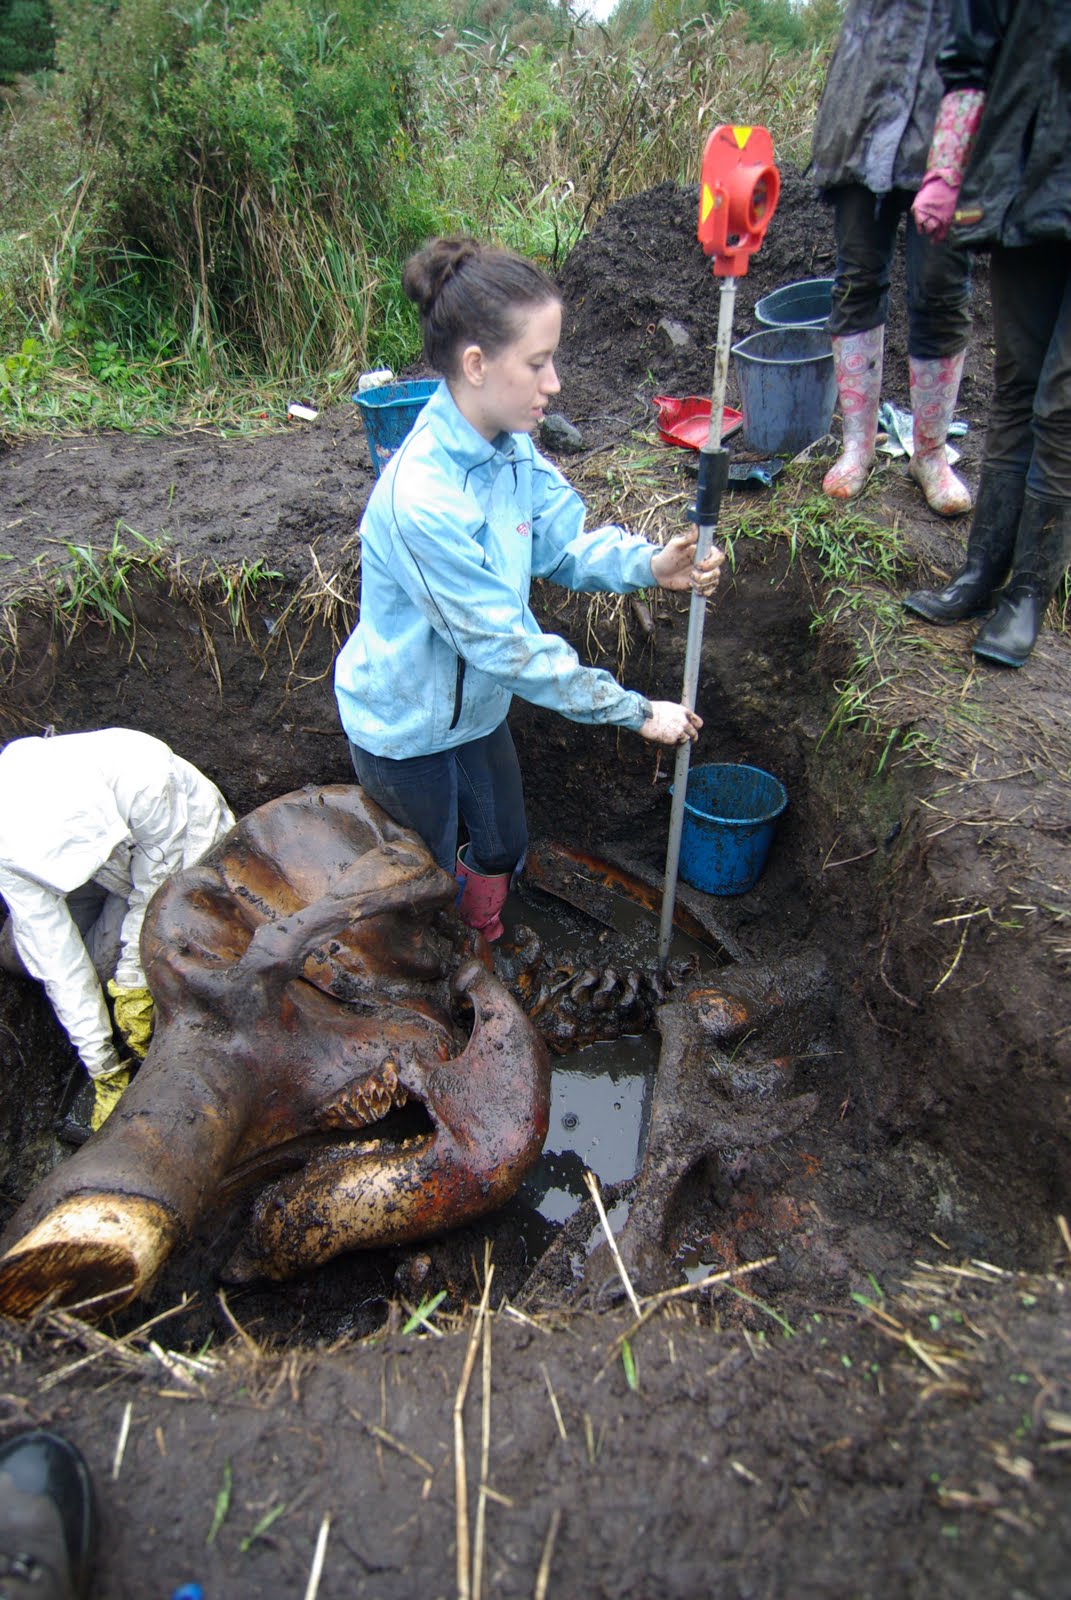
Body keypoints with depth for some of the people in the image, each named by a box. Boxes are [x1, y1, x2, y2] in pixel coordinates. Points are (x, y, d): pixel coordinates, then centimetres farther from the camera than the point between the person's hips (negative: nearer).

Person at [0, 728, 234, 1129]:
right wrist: (103, 1069, -25)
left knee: (103, 960, -20)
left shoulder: (142, 775, -44)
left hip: (181, 847, -4)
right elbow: (56, 954, -27)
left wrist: (133, 983, -23)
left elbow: (157, 891, -28)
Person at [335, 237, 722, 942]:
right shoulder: (422, 501, -37)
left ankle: (480, 937, 56)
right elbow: (509, 647, -33)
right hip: (407, 724, -7)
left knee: (503, 849, 26)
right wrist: (637, 711, -25)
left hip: (476, 701, 7)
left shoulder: (511, 443, -11)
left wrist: (649, 563, -23)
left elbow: (562, 542, -3)